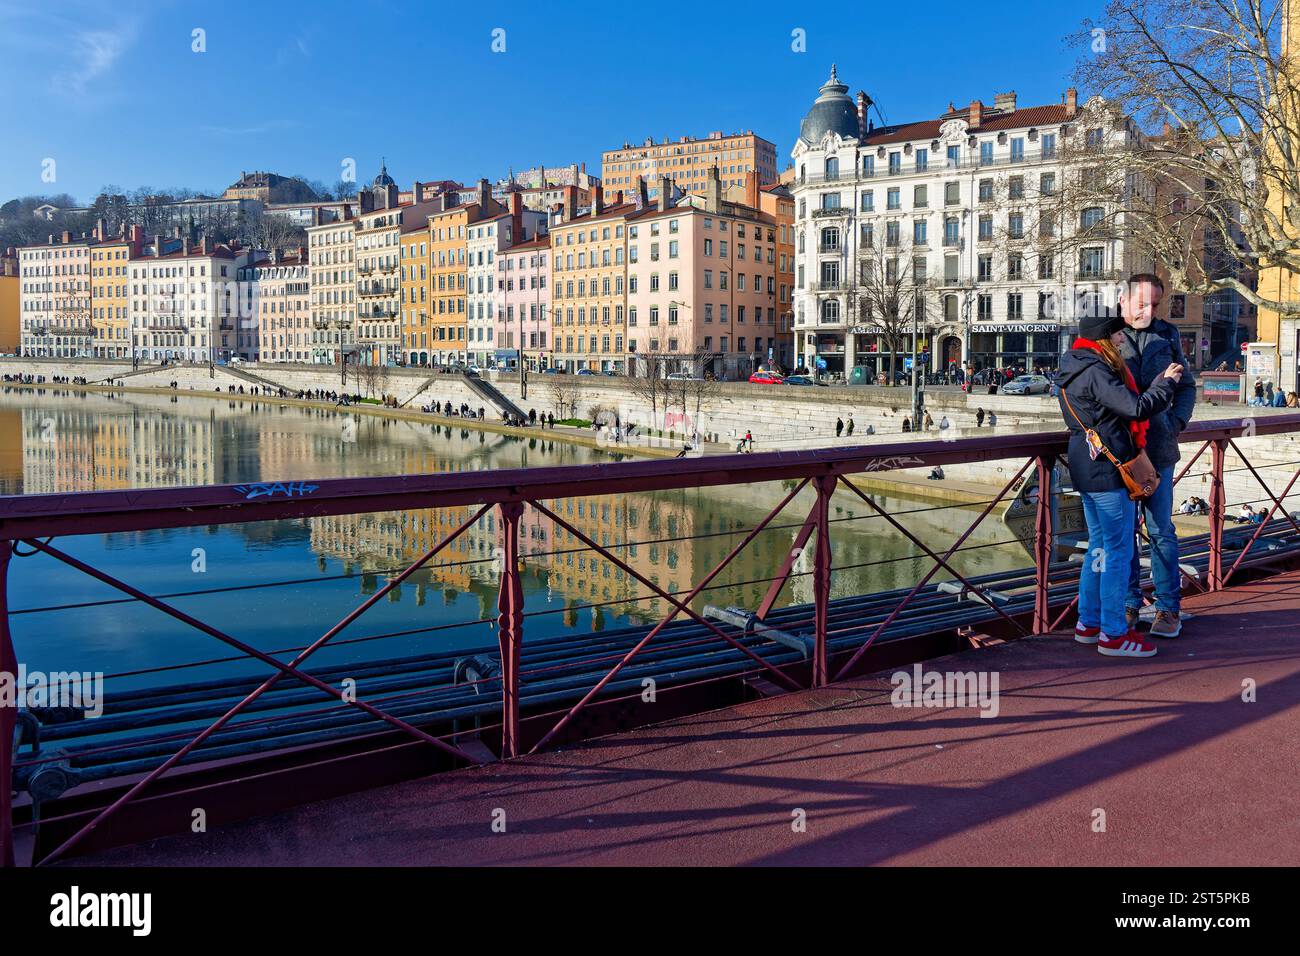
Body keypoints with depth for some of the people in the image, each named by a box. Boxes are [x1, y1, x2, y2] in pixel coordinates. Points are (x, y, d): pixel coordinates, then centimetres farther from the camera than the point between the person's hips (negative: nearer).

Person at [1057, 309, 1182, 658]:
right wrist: (1166, 382, -10)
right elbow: (1137, 408, -25)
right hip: (1108, 471, -10)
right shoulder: (1095, 372, -20)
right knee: (1119, 550, -2)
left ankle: (1088, 623, 24)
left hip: (1086, 468, 10)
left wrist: (1158, 381, 10)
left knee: (1098, 546, 17)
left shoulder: (1074, 368, 12)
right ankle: (1113, 634, 4)